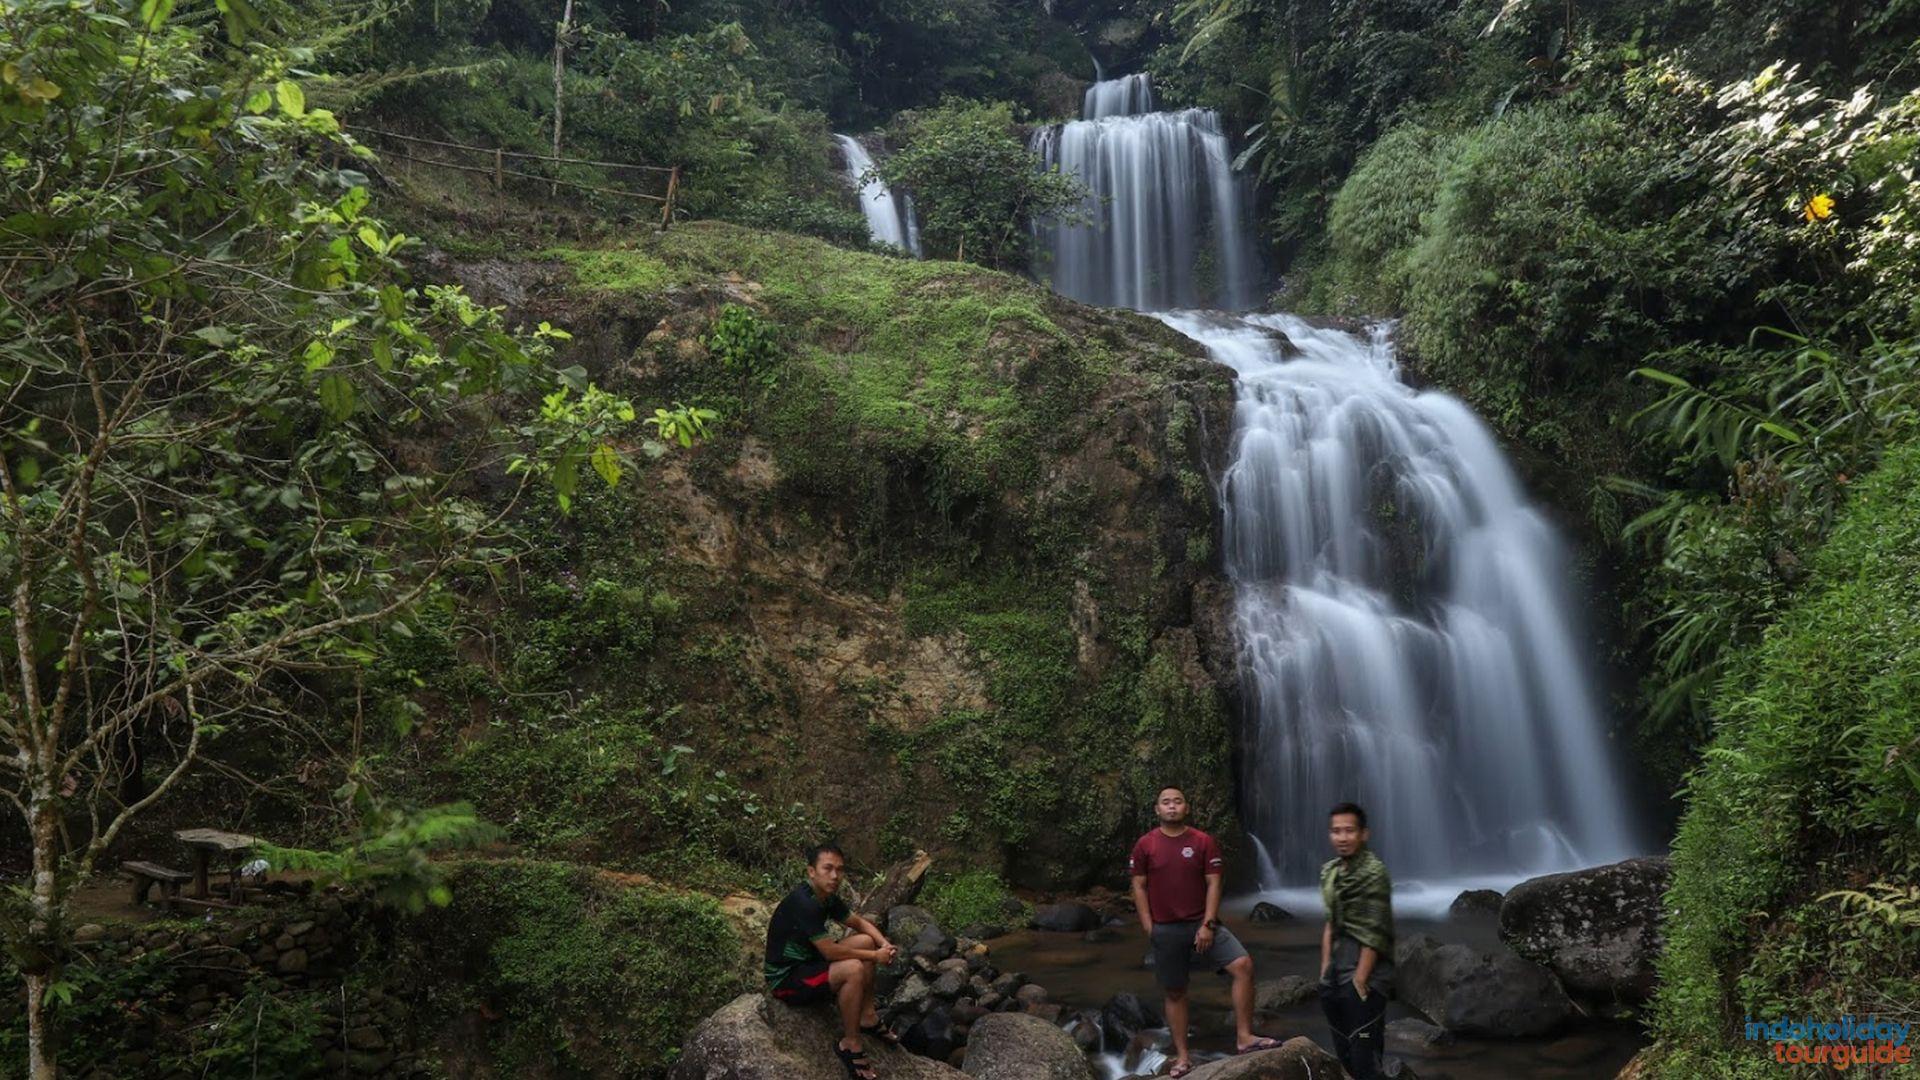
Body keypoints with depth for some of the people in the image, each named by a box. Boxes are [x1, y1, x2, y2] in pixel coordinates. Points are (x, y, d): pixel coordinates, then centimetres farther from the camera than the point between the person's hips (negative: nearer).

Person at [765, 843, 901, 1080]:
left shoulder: (827, 896, 0)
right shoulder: (804, 903, -29)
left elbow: (859, 923, 11)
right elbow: (831, 952, -28)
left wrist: (885, 944, -8)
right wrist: (875, 956, -17)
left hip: (807, 961, 10)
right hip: (785, 980, -10)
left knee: (866, 941, 3)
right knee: (853, 969, -28)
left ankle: (867, 1018, 10)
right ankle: (850, 1044, -11)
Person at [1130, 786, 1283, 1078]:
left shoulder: (1203, 842, -2)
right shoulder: (1145, 845, -2)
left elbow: (1213, 884, -4)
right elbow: (1139, 887, 0)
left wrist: (1208, 924, -12)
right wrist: (1149, 928, -6)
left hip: (1201, 924, 0)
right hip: (1165, 929, 0)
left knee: (1243, 966, -17)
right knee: (1174, 992, 7)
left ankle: (1244, 1038, -9)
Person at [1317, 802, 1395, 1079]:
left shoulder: (1373, 871, -14)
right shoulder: (1329, 871, 10)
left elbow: (1374, 933, -18)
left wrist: (1360, 979, -19)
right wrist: (1325, 970, 11)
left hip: (1366, 966, -8)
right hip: (1339, 962, 8)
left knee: (1364, 1055, -6)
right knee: (1344, 1051, 16)